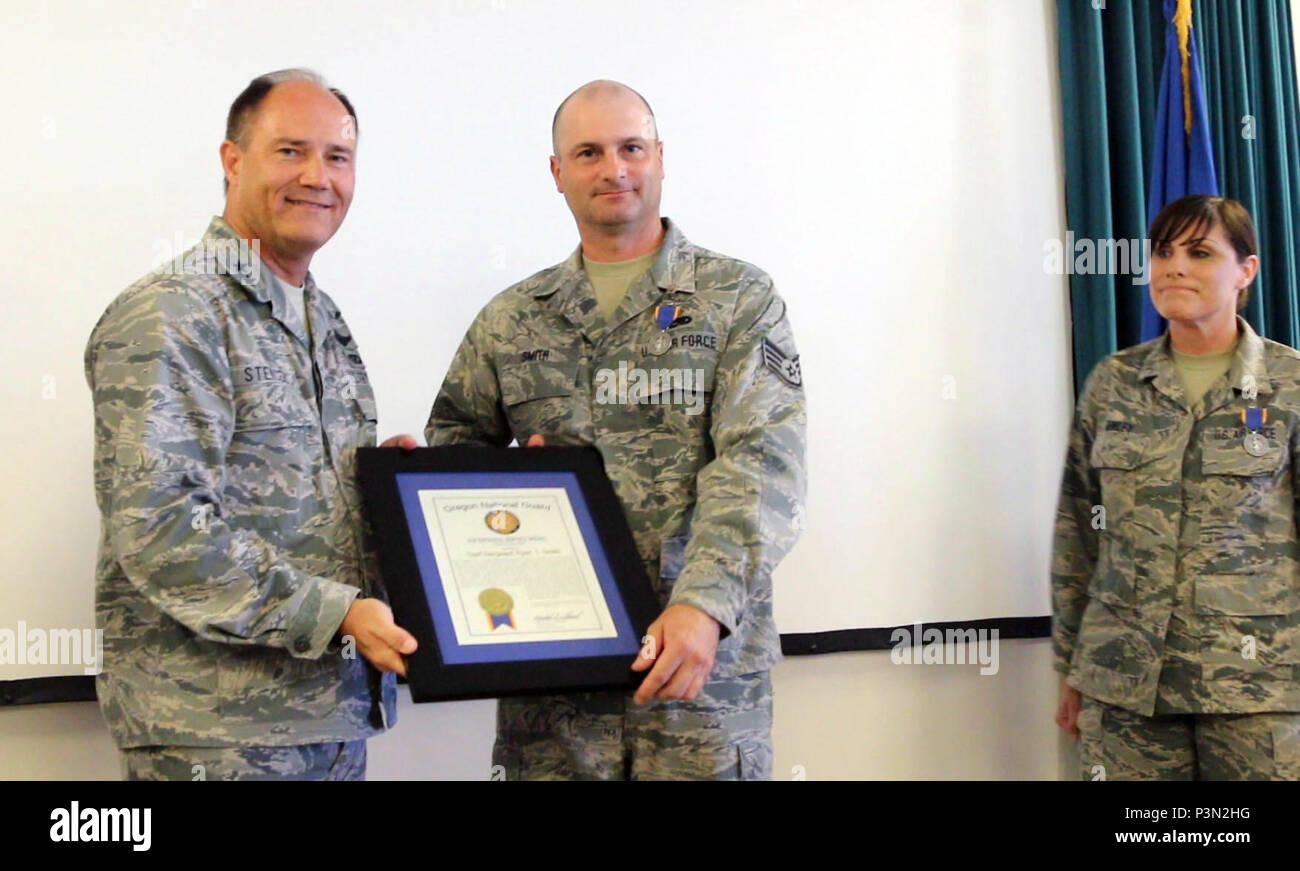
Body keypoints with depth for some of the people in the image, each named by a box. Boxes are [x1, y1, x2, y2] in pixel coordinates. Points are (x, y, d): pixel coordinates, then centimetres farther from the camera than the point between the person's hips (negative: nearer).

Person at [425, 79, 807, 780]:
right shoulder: (509, 320, 13)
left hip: (706, 650, -2)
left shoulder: (738, 298, 3)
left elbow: (762, 462, -9)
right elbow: (451, 443, 21)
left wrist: (704, 604, -22)